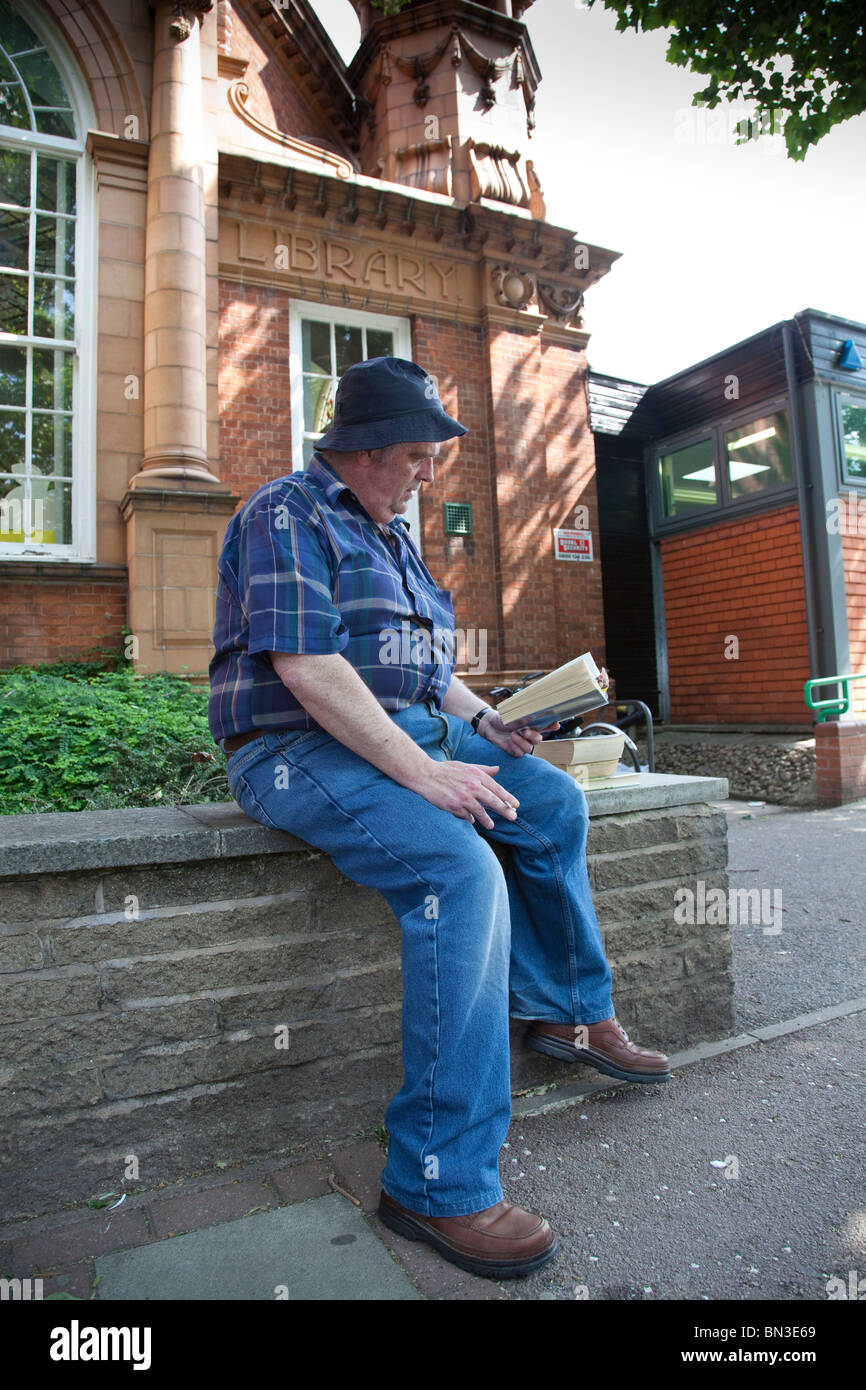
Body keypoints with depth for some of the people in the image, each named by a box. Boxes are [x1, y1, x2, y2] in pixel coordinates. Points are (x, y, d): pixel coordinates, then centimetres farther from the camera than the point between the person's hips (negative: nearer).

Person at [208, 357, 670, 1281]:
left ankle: (564, 1008, 17)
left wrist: (484, 721, 7)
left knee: (556, 803, 3)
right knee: (463, 871, -29)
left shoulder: (392, 537, 21)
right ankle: (441, 1184, -18)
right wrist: (423, 772, -25)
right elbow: (307, 668, -22)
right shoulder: (286, 514, -8)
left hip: (408, 734, 9)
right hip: (299, 748, -9)